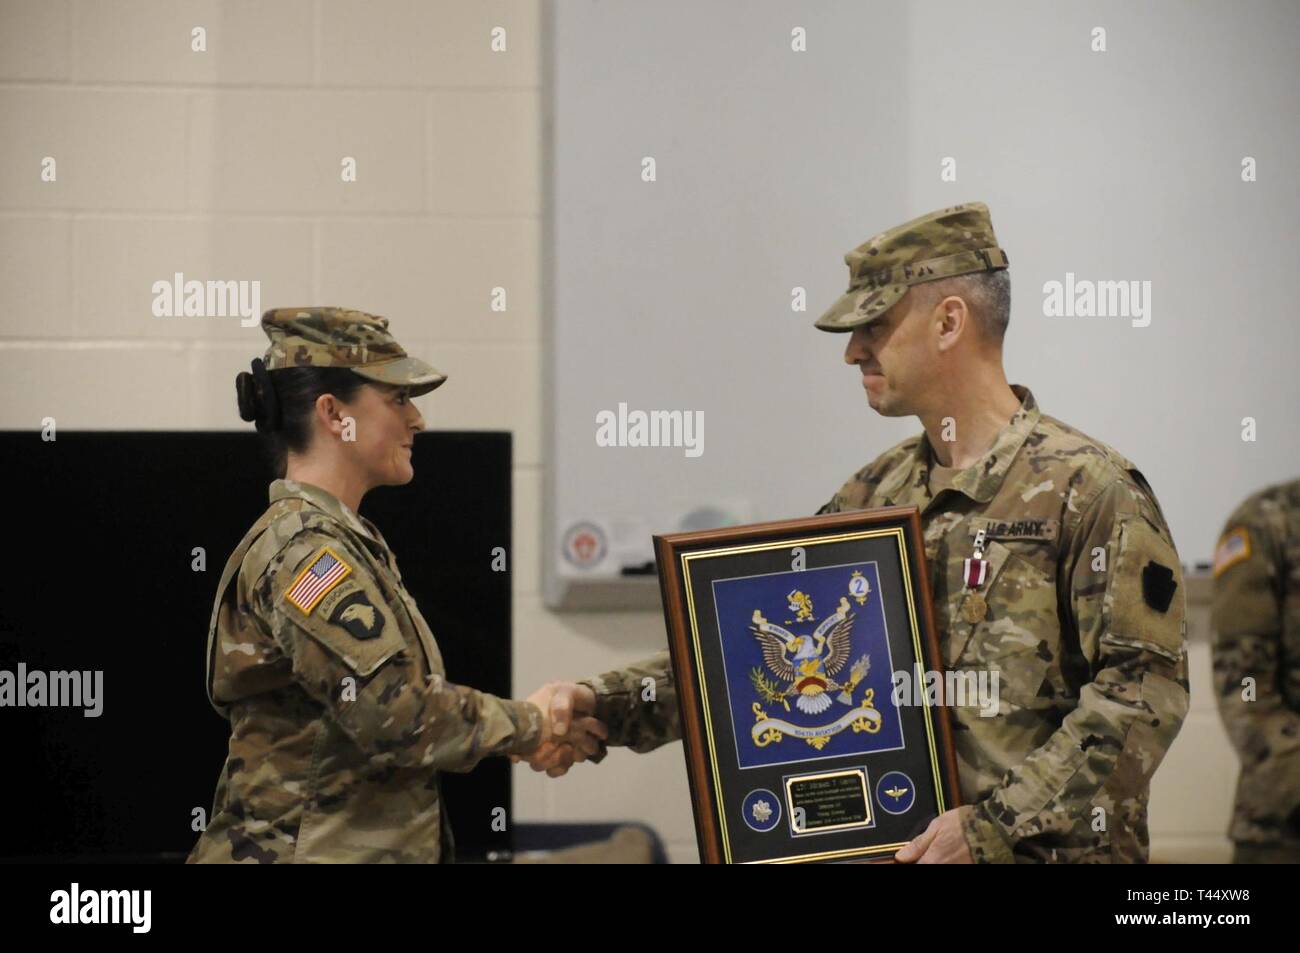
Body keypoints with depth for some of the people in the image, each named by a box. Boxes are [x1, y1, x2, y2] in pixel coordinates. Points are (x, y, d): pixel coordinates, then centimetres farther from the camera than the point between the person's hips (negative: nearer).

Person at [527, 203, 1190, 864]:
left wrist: (993, 829, -20)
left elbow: (1144, 689, -15)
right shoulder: (877, 493, 11)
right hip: (891, 848, 6)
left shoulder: (1088, 488, -9)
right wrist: (603, 704, -3)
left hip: (1046, 855, -6)